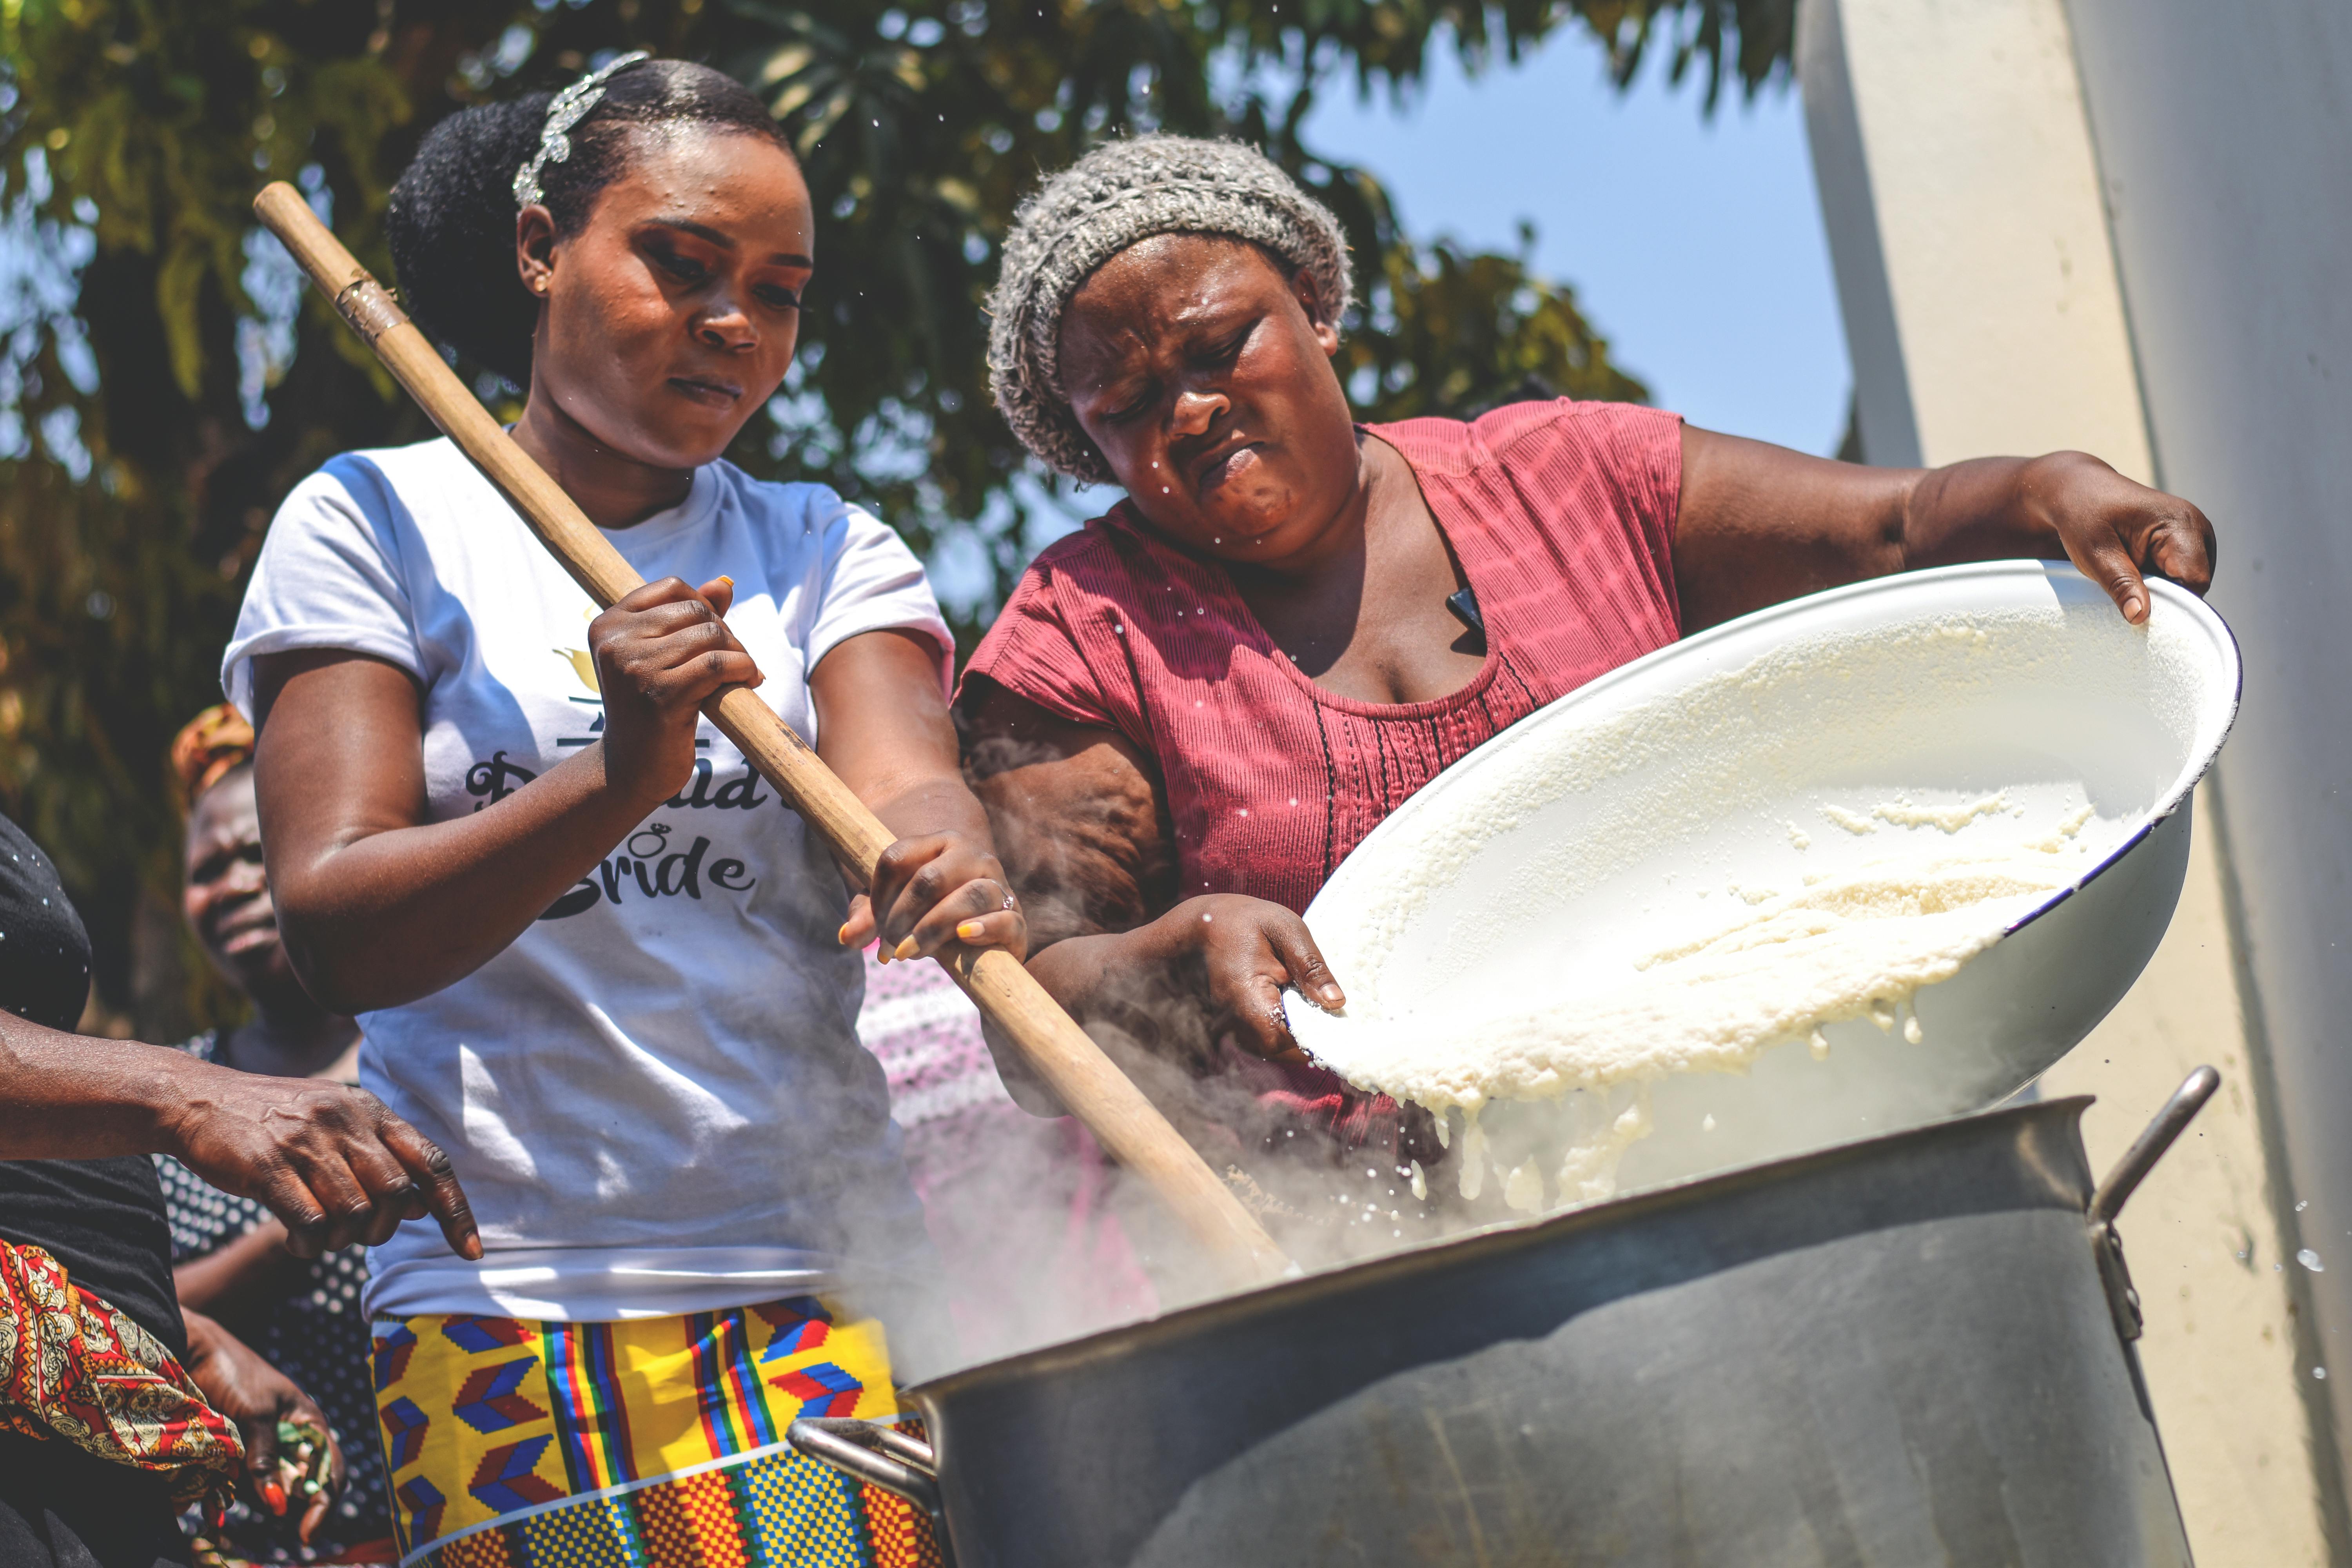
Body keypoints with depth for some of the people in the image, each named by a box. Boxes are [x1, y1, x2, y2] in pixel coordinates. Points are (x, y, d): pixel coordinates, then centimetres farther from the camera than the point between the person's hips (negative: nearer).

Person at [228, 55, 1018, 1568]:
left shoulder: (829, 552, 12)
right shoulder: (376, 521, 4)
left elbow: (907, 782, -8)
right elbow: (336, 931, -7)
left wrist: (959, 877, -32)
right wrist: (618, 780, -24)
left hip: (825, 1295, 2)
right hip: (501, 1316, -2)